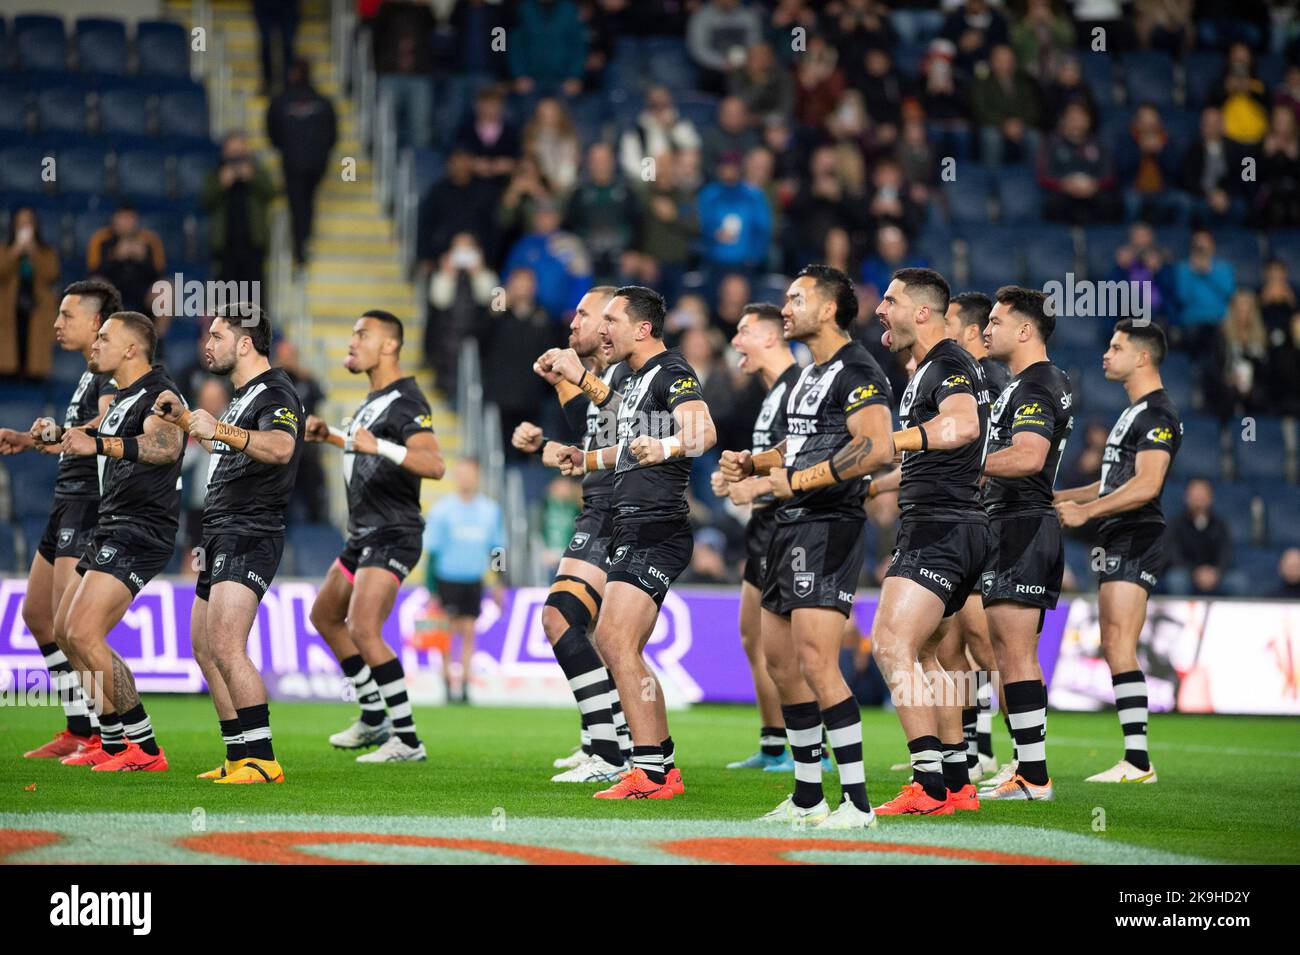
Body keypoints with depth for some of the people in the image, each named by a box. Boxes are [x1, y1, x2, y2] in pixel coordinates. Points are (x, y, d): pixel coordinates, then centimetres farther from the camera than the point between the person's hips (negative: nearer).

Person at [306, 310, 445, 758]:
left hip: (392, 536, -11)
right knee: (325, 616, 21)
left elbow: (434, 464, -31)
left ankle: (407, 739, -18)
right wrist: (329, 435, 24)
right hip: (364, 535, 11)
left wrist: (379, 447, -41)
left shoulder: (405, 401, -16)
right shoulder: (374, 399, 15)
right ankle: (374, 720, 30)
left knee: (363, 630, -21)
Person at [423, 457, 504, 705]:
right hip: (447, 580, -3)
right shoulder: (442, 510, -6)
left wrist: (499, 584, 10)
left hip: (474, 582, 3)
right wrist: (431, 591, -7)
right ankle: (448, 686, 3)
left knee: (468, 633, 3)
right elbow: (432, 552, -4)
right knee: (448, 633, -3)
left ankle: (465, 687, 6)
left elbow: (497, 548, 14)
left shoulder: (490, 510, 5)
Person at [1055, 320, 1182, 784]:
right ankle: (1135, 762, 9)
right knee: (1114, 649, 9)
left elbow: (1146, 485, -22)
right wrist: (1060, 497, 25)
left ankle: (1137, 761, -18)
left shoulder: (1157, 413, -12)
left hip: (1135, 540, -11)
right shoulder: (1136, 411, 21)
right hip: (1119, 542, 11)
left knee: (1119, 647, -15)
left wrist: (1087, 510, -22)